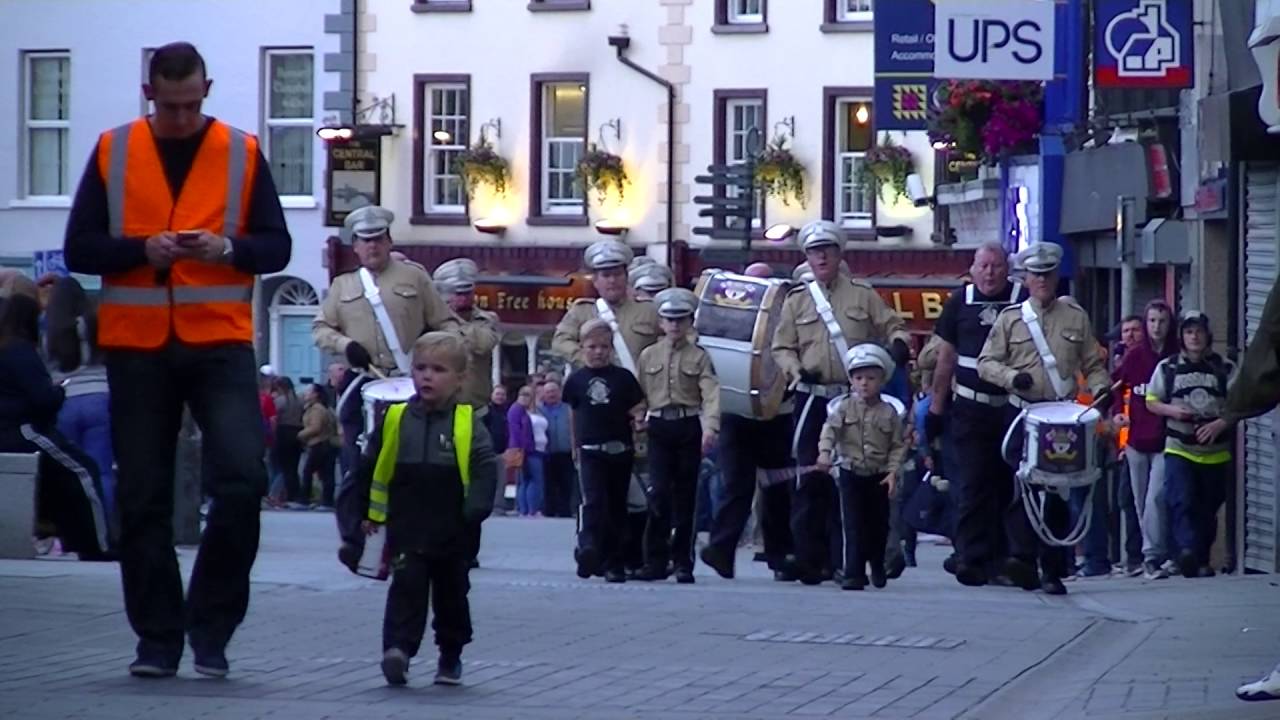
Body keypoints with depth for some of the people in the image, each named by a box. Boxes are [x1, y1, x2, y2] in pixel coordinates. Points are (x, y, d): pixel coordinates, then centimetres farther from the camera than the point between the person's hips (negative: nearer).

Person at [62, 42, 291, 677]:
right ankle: (157, 638, 11)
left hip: (220, 341, -1)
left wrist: (227, 249, -13)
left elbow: (276, 246, 7)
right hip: (136, 345, 1)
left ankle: (211, 627, 0)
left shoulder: (242, 153, 6)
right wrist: (143, 249, -14)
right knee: (142, 498, 2)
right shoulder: (113, 152, 6)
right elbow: (79, 248, 3)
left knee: (241, 479, -14)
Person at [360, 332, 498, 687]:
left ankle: (450, 657, 26)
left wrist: (475, 510, -16)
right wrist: (371, 514, 7)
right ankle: (398, 649, -22)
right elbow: (371, 467, 8)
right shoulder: (395, 419, 0)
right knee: (406, 587, -12)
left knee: (451, 592, 12)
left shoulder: (467, 423, -4)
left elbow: (486, 468, -7)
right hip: (407, 529, 0)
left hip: (453, 532, 0)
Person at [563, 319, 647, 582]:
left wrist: (638, 419, -14)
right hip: (591, 452, -1)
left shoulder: (624, 378, 5)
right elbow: (573, 415, 14)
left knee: (617, 506, 6)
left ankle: (614, 563, 12)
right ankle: (588, 548, -33)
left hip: (620, 451, 1)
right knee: (593, 501, -18)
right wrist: (576, 446, 15)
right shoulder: (576, 381, 6)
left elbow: (638, 408, 8)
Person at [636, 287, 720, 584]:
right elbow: (640, 395, 9)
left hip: (689, 427, -1)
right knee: (659, 492, -10)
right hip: (660, 427, 1)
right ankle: (655, 561, -6)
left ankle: (683, 562, 10)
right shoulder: (648, 356, 10)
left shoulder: (699, 357, 4)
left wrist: (710, 426, -23)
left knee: (685, 495, 4)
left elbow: (711, 393, -8)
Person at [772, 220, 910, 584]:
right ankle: (809, 558, -1)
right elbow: (782, 347, 9)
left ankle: (843, 558, 8)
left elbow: (892, 326, 7)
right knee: (811, 480, -5)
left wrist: (899, 343, -16)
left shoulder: (862, 295, 9)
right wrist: (797, 370, -11)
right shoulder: (796, 301, 11)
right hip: (813, 400, 0)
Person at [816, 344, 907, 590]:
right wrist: (825, 453, -30)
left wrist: (893, 471, -9)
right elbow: (830, 430, -13)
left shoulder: (889, 413, 0)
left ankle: (877, 568, 33)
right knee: (852, 525, -8)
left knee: (879, 524, 12)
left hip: (879, 477, 1)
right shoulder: (843, 408, -1)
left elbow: (898, 445, 2)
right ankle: (853, 574, -9)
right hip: (851, 475, -1)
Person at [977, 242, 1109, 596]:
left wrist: (1100, 388, -5)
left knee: (1058, 493, 2)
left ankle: (1053, 570, 6)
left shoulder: (1076, 317, 12)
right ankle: (1022, 557, -18)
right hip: (1022, 412, -1)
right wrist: (1012, 376, -14)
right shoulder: (1010, 318, 7)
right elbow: (986, 363, 4)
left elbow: (1093, 364, 14)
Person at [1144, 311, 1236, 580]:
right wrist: (1172, 410, -9)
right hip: (1179, 449, -1)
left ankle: (1202, 560, 20)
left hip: (1216, 452, 1)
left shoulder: (1225, 368, 3)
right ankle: (1187, 550, -33)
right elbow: (1151, 402, 11)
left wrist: (1220, 424, -15)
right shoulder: (1167, 367, 5)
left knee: (1208, 508, 8)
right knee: (1182, 501, -21)